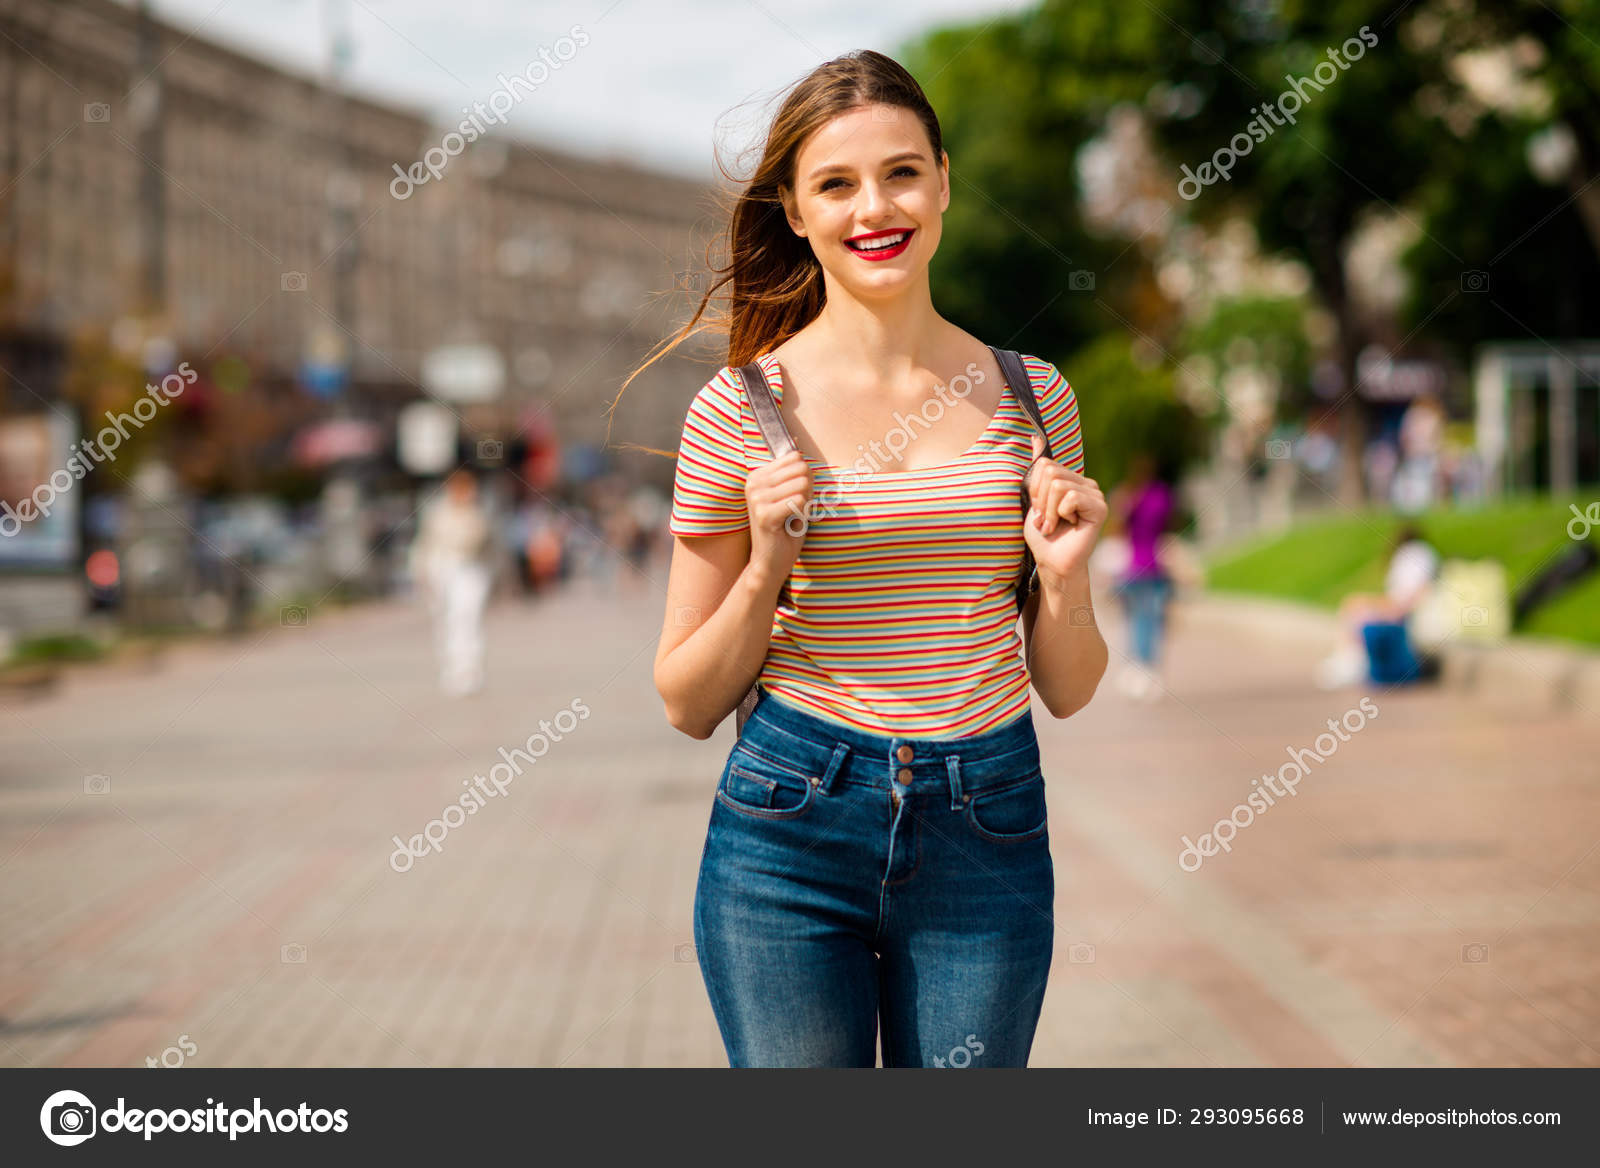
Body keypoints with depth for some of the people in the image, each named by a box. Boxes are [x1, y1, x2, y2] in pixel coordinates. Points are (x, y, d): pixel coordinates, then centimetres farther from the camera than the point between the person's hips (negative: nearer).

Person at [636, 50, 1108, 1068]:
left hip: (986, 836, 2)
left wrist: (1065, 573, -8)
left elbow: (1068, 691, 10)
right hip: (791, 831, -2)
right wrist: (767, 567, -13)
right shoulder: (742, 411, -2)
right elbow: (688, 703, 2)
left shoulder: (1032, 399, 4)